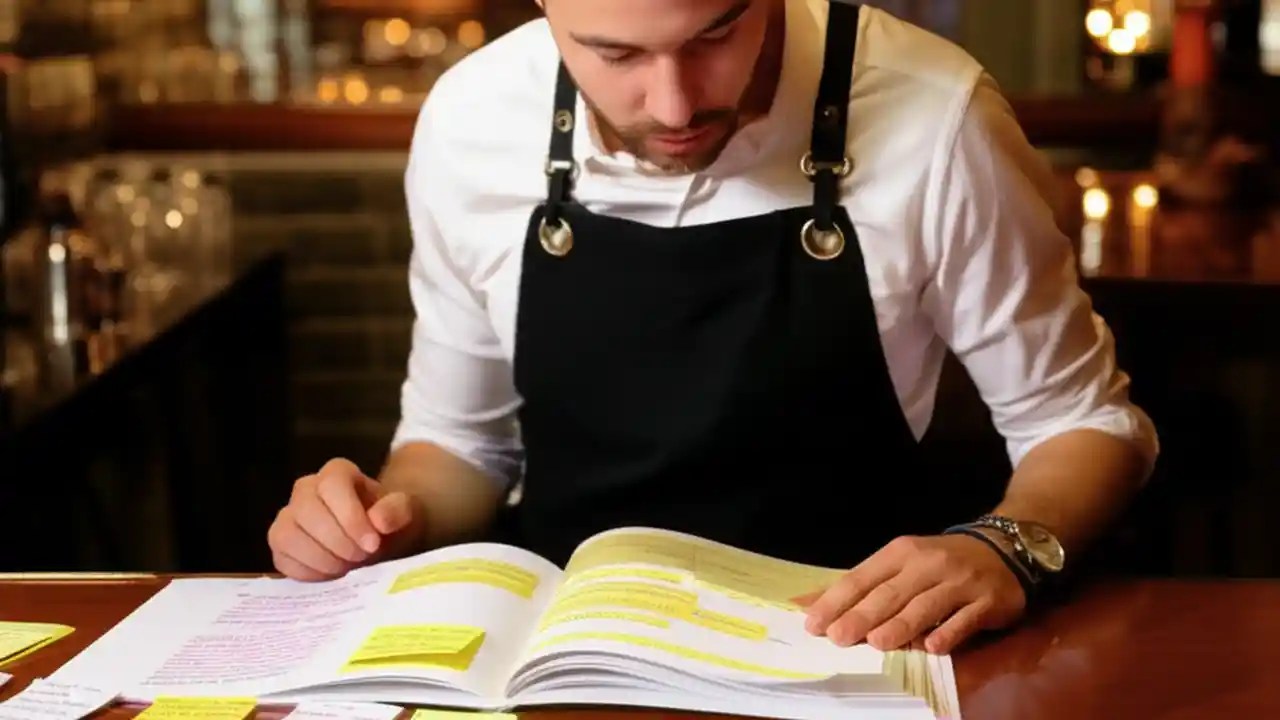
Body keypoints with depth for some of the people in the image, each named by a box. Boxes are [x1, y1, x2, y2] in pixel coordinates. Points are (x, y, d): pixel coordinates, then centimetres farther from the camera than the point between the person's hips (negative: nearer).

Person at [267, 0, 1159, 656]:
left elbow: (1083, 417, -1)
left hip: (852, 641, -1)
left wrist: (1007, 548, -19)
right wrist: (395, 517, -10)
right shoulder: (468, 124, -6)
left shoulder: (929, 115, -15)